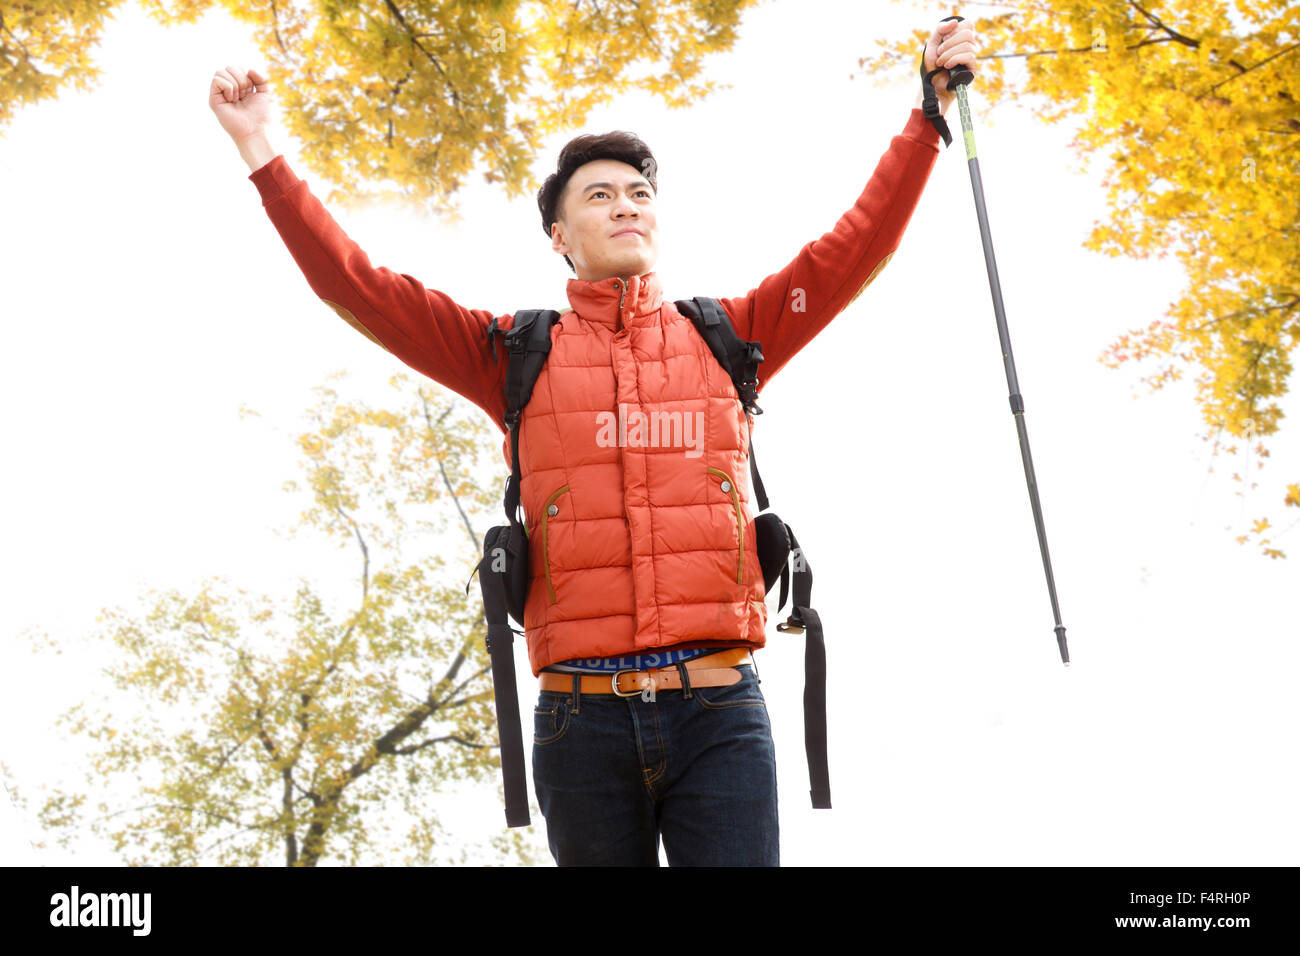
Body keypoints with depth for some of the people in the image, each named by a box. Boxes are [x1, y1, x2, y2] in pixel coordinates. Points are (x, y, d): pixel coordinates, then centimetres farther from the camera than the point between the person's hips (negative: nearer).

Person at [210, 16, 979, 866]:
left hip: (719, 709, 0)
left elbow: (855, 248, 14)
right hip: (584, 718, 0)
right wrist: (264, 155, 7)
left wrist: (929, 112, 12)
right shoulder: (517, 355, 12)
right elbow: (357, 284, 10)